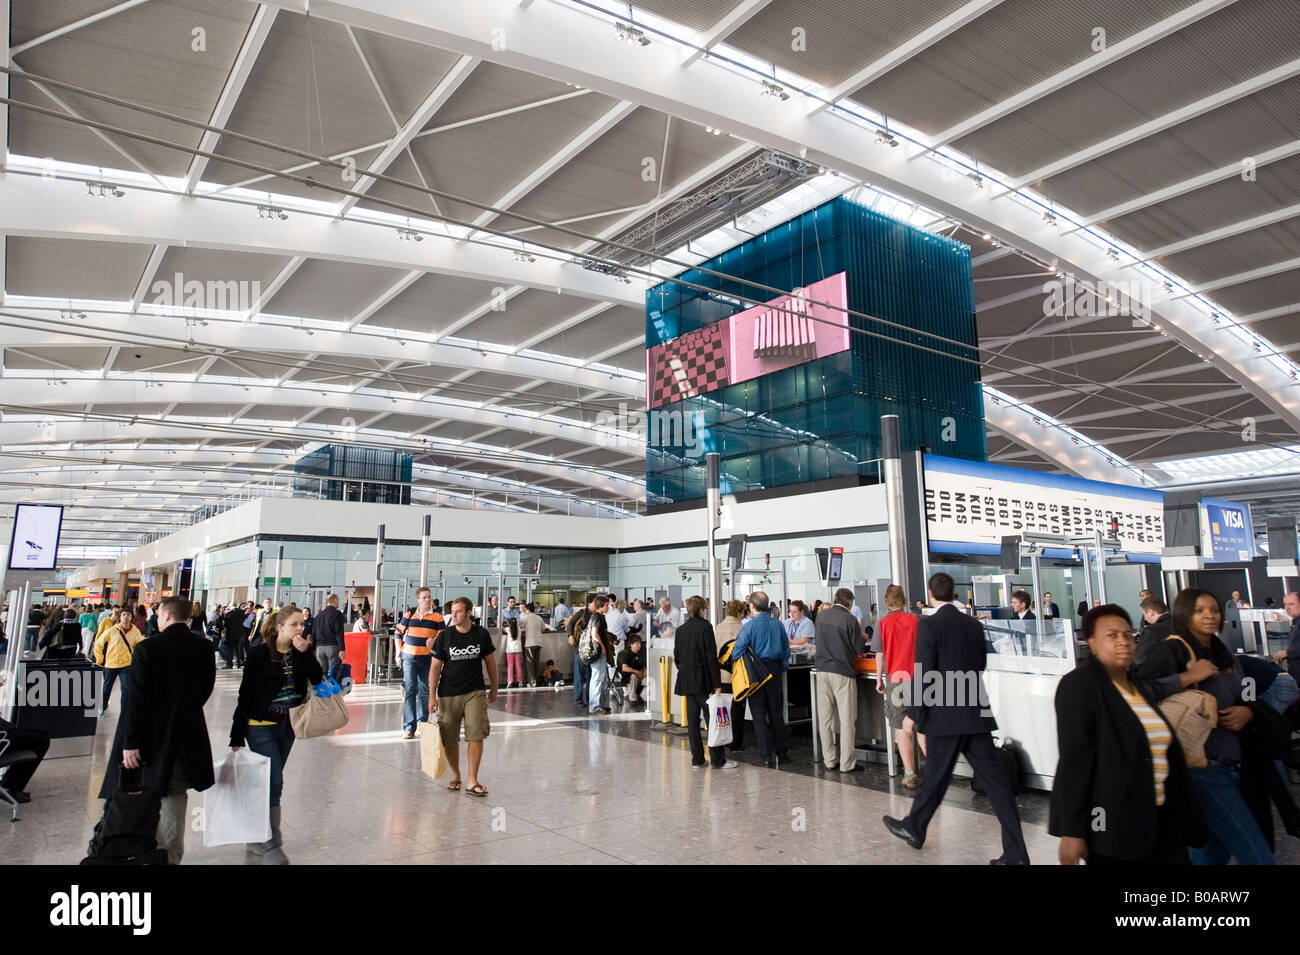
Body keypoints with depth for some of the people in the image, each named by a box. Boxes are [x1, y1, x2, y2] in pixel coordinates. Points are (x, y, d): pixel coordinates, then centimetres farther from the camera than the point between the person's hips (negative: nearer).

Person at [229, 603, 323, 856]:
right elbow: (246, 693, -11)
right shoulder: (260, 652, -14)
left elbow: (317, 679, -9)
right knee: (274, 782, -6)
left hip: (288, 726, 5)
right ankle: (271, 837, 10)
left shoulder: (301, 650, 0)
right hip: (262, 727, -5)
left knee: (271, 780, 15)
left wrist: (306, 653, -21)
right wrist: (237, 736, -11)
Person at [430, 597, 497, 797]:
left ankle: (472, 781, 0)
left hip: (475, 692, 0)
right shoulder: (444, 636, -4)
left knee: (476, 735, -10)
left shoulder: (482, 634, -1)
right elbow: (435, 667, 0)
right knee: (449, 739, 6)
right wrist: (432, 696, -5)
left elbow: (490, 662, 11)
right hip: (448, 694, 0)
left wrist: (494, 689, 16)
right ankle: (455, 775, 29)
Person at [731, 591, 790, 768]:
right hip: (775, 671, 4)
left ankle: (767, 757, 5)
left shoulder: (748, 626, -12)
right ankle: (781, 753, 21)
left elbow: (737, 653, -15)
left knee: (759, 716, 4)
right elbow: (786, 650, 9)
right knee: (777, 714, 14)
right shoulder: (778, 625, 3)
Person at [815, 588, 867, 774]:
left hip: (822, 671, 5)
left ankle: (829, 760, 17)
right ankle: (847, 763, 6)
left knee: (824, 718, 10)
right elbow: (860, 650, -6)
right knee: (847, 719, 3)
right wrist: (862, 638, 16)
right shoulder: (850, 620, -11)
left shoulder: (821, 616, 5)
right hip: (843, 672, -5)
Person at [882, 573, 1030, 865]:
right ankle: (1016, 853, 6)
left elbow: (923, 673, -14)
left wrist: (914, 714, -7)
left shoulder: (928, 625, -11)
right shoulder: (974, 625, 7)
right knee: (993, 780, 5)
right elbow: (980, 666, 17)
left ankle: (913, 829, 27)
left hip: (944, 716, -5)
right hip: (976, 713, 5)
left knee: (935, 776, 8)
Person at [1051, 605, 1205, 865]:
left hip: (1159, 818, 7)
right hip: (1112, 823, -7)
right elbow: (1073, 760, -18)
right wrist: (1072, 832, -21)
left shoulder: (1139, 687, 13)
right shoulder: (1079, 685, -12)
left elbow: (1166, 750, 20)